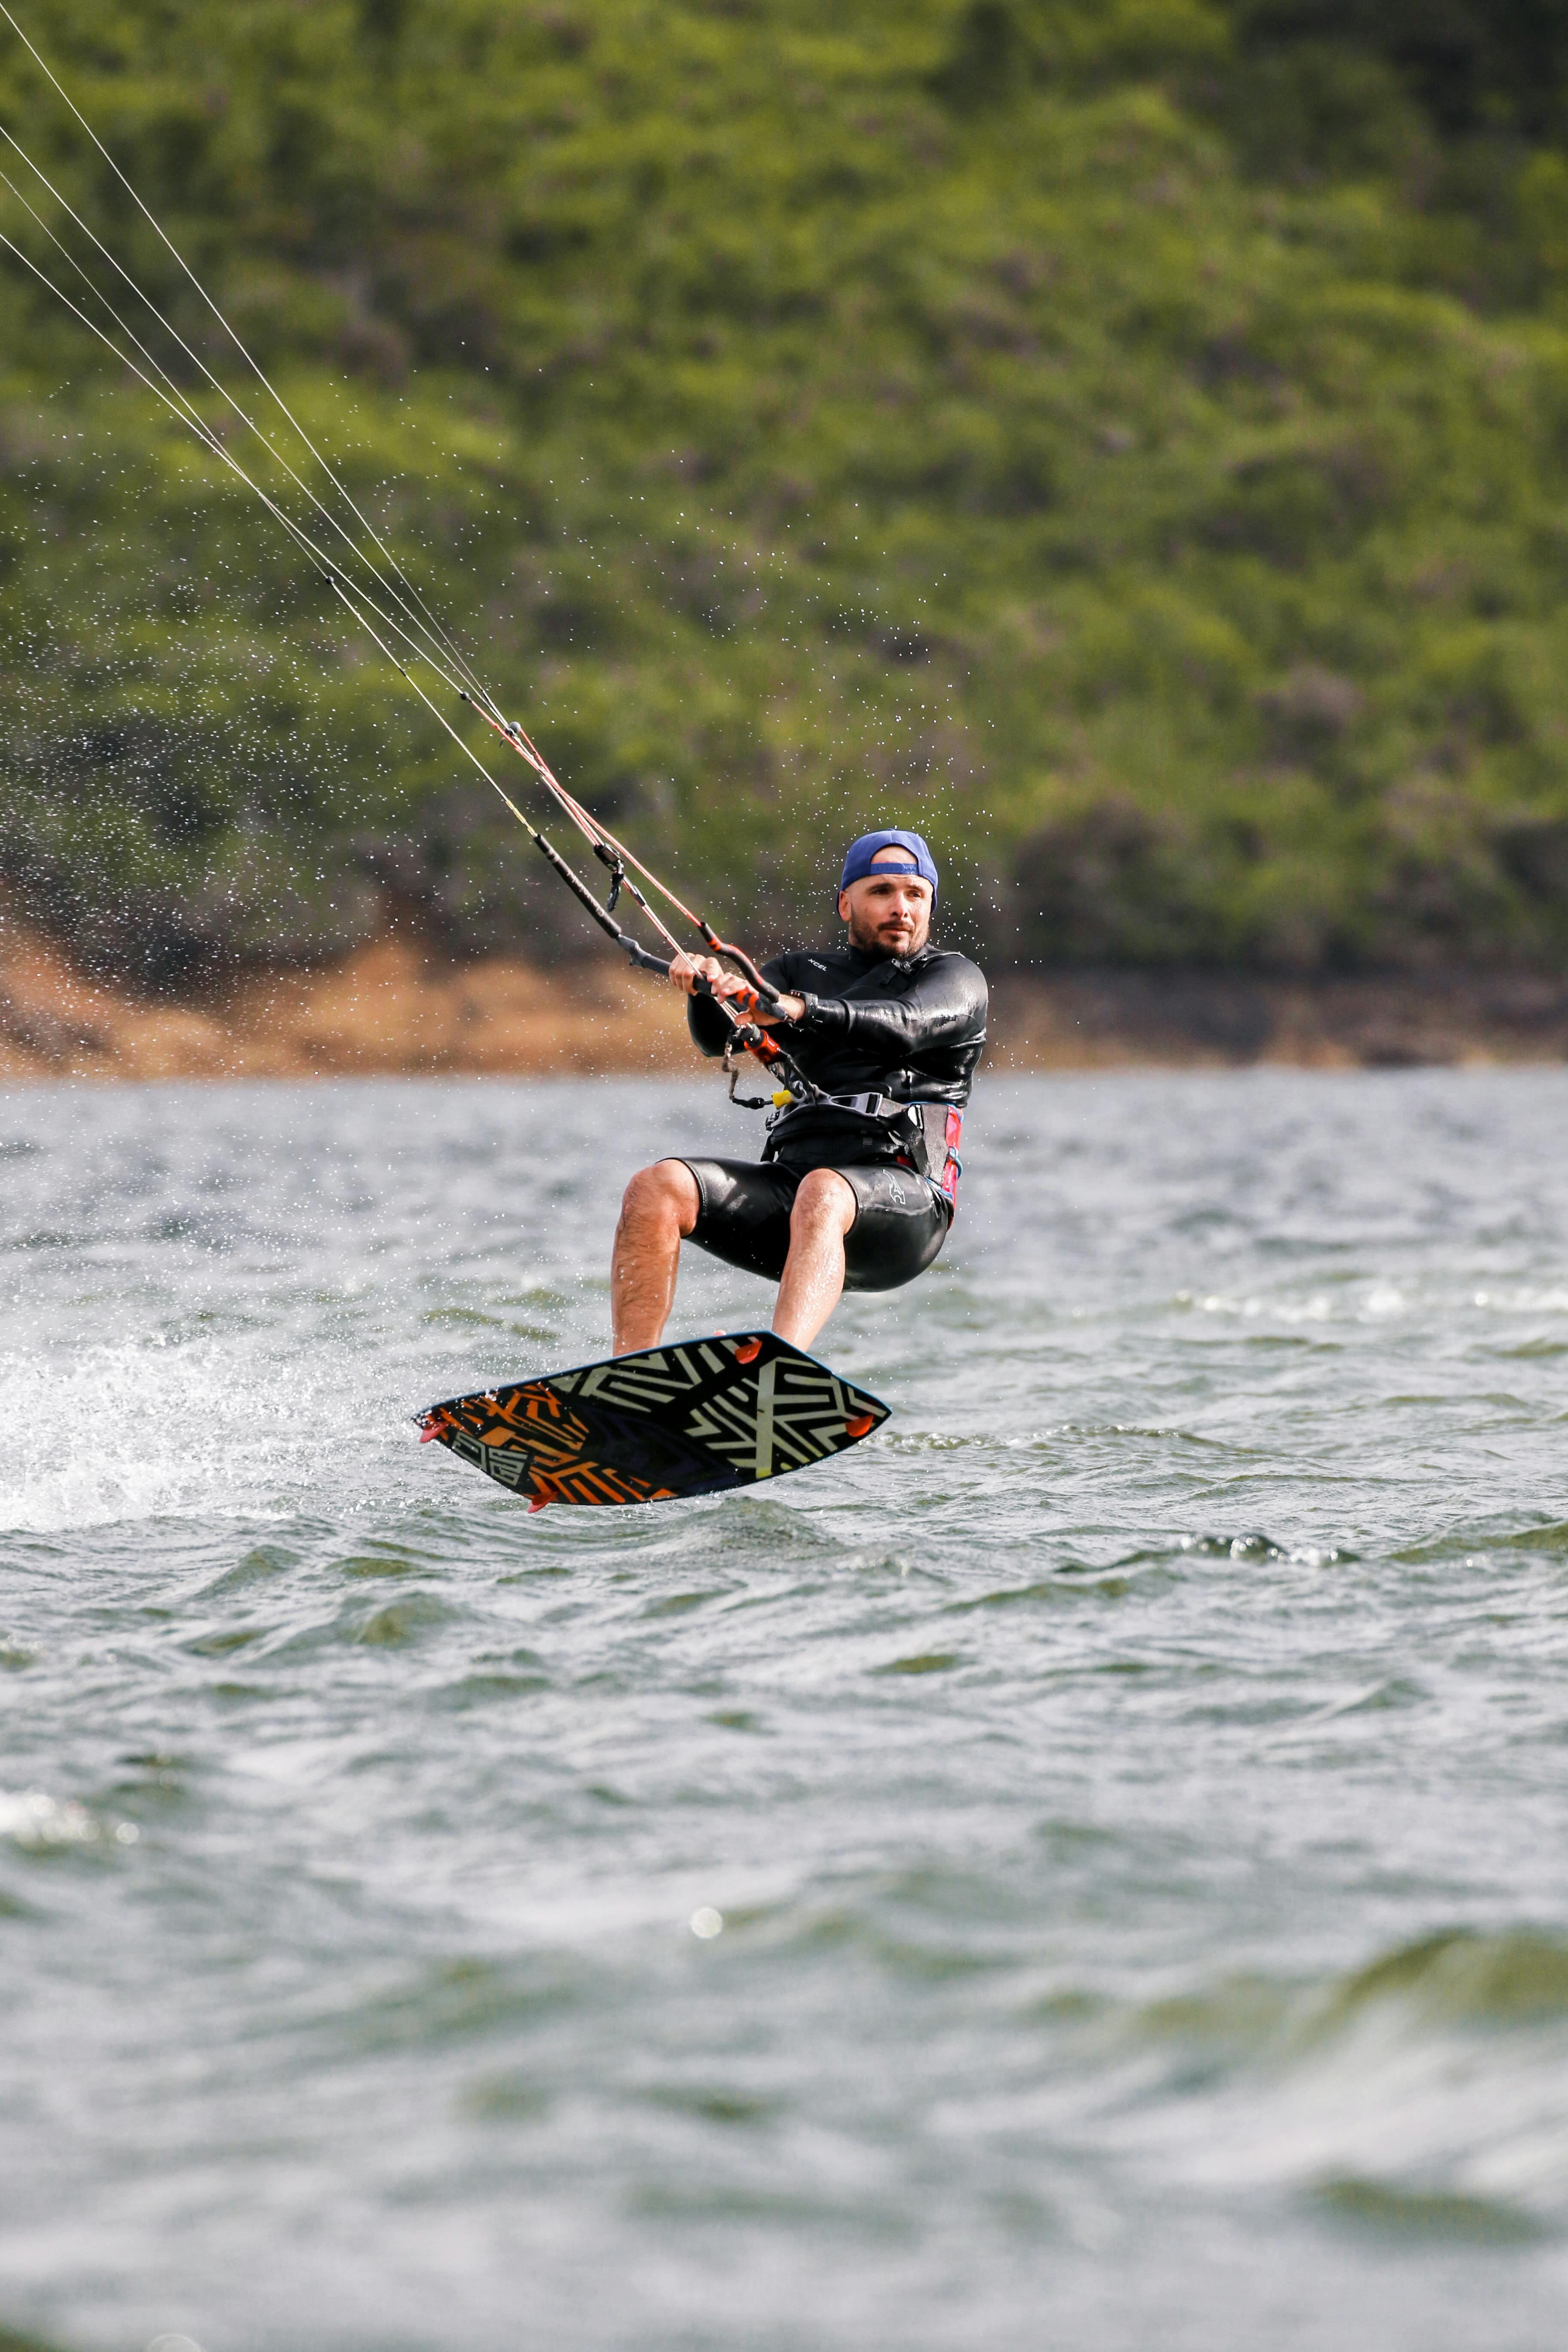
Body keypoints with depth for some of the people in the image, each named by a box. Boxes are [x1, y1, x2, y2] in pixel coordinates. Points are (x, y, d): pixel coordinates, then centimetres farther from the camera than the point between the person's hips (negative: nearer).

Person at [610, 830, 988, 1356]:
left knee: (821, 1195, -39)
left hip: (898, 1195, -4)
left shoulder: (956, 979, 12)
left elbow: (903, 1027, -12)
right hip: (789, 1172, 4)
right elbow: (719, 1038, 7)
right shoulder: (803, 971, 25)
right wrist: (706, 988, -18)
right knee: (656, 1190, -21)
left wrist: (795, 1010, -30)